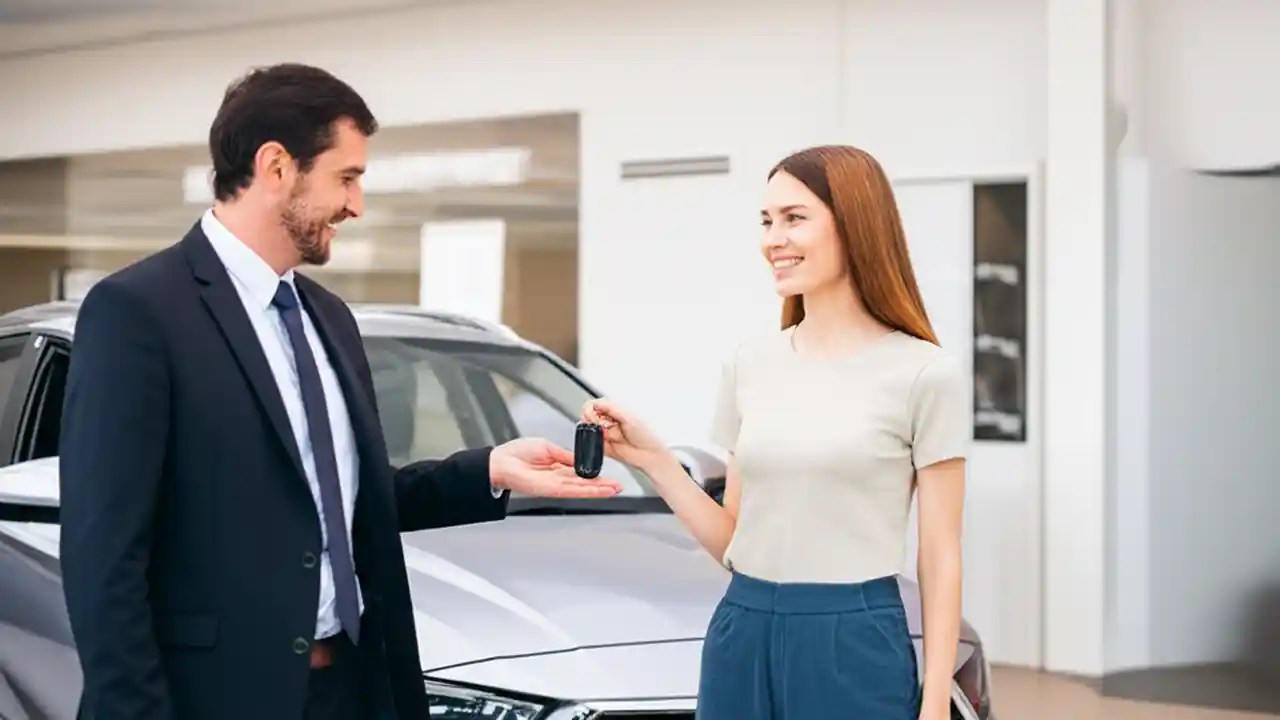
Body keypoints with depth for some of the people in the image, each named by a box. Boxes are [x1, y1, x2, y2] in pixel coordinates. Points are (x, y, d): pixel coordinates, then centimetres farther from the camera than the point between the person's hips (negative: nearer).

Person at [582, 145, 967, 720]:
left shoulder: (922, 373, -5)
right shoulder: (750, 363, 9)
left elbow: (940, 559, -5)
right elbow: (734, 543, 11)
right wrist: (653, 461, -1)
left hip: (853, 644, -4)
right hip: (742, 636, 5)